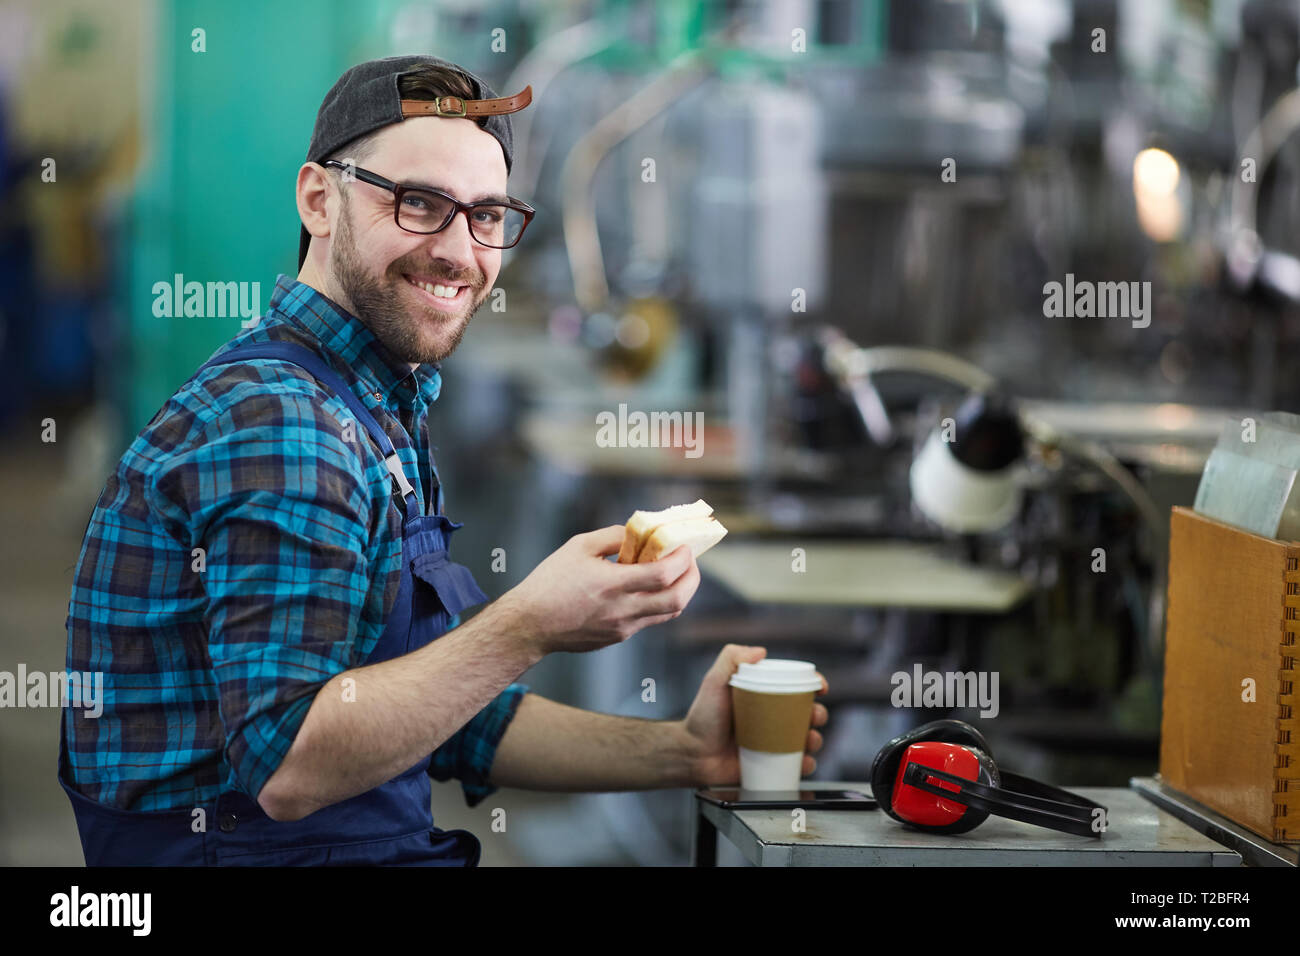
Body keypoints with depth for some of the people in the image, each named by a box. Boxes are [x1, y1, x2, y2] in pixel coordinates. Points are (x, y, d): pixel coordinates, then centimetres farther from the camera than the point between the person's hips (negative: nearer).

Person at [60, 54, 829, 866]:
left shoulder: (380, 420, 14)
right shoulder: (279, 420, -16)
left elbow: (462, 719, 13)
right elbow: (287, 766, -23)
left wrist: (685, 753, 2)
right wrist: (532, 627, -26)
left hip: (391, 846, 9)